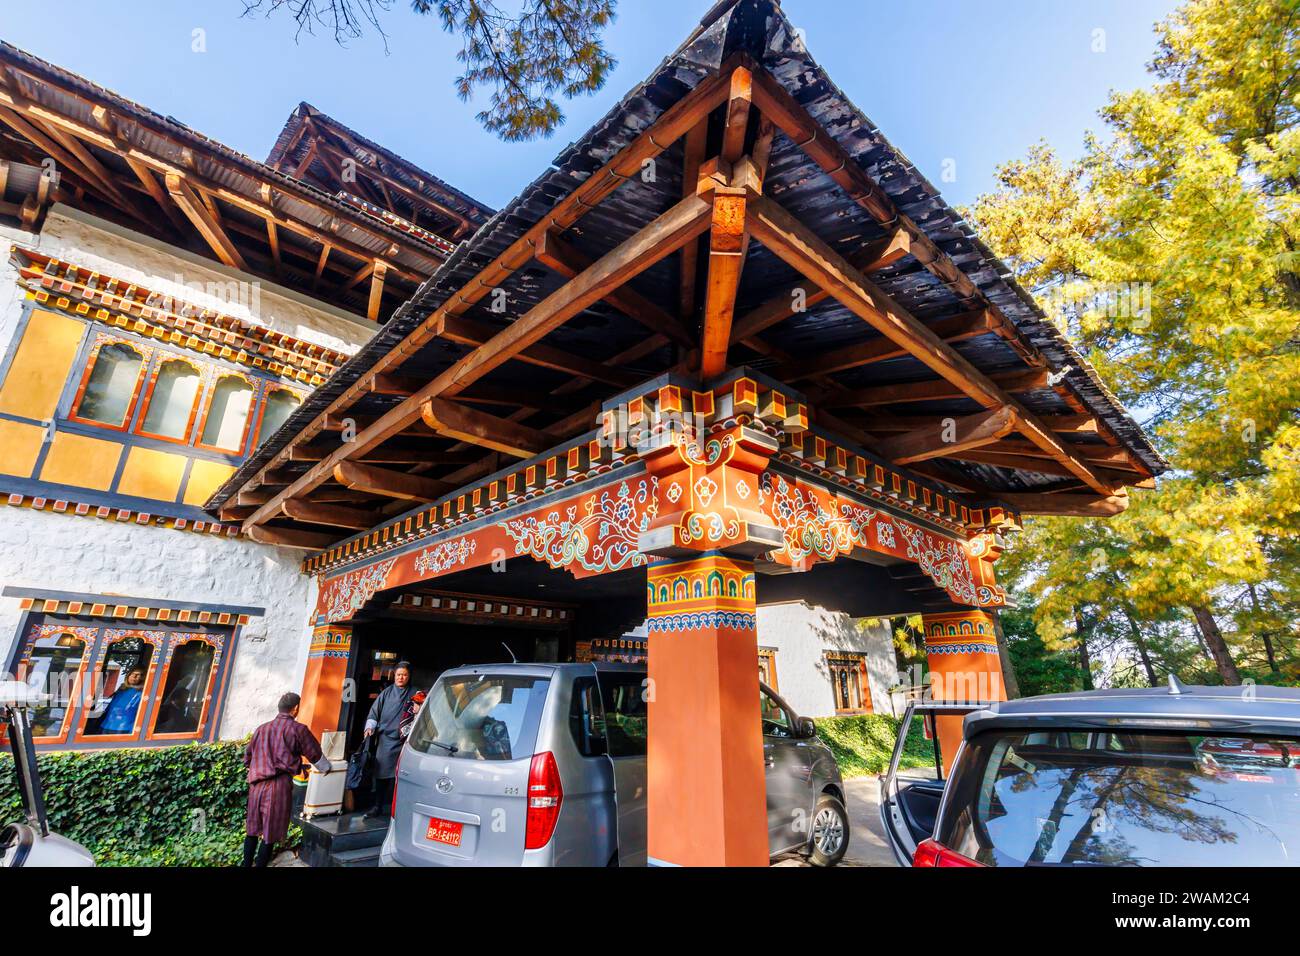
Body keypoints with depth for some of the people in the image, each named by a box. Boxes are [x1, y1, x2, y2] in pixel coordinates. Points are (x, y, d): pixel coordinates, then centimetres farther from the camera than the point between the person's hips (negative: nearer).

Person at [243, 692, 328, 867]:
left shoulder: (261, 728, 13)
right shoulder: (298, 729, -3)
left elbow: (247, 758, 21)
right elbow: (316, 755, 6)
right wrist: (326, 769, 26)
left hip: (256, 785, 6)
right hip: (279, 785, -6)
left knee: (252, 829, 17)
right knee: (270, 833, 4)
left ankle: (246, 864, 23)